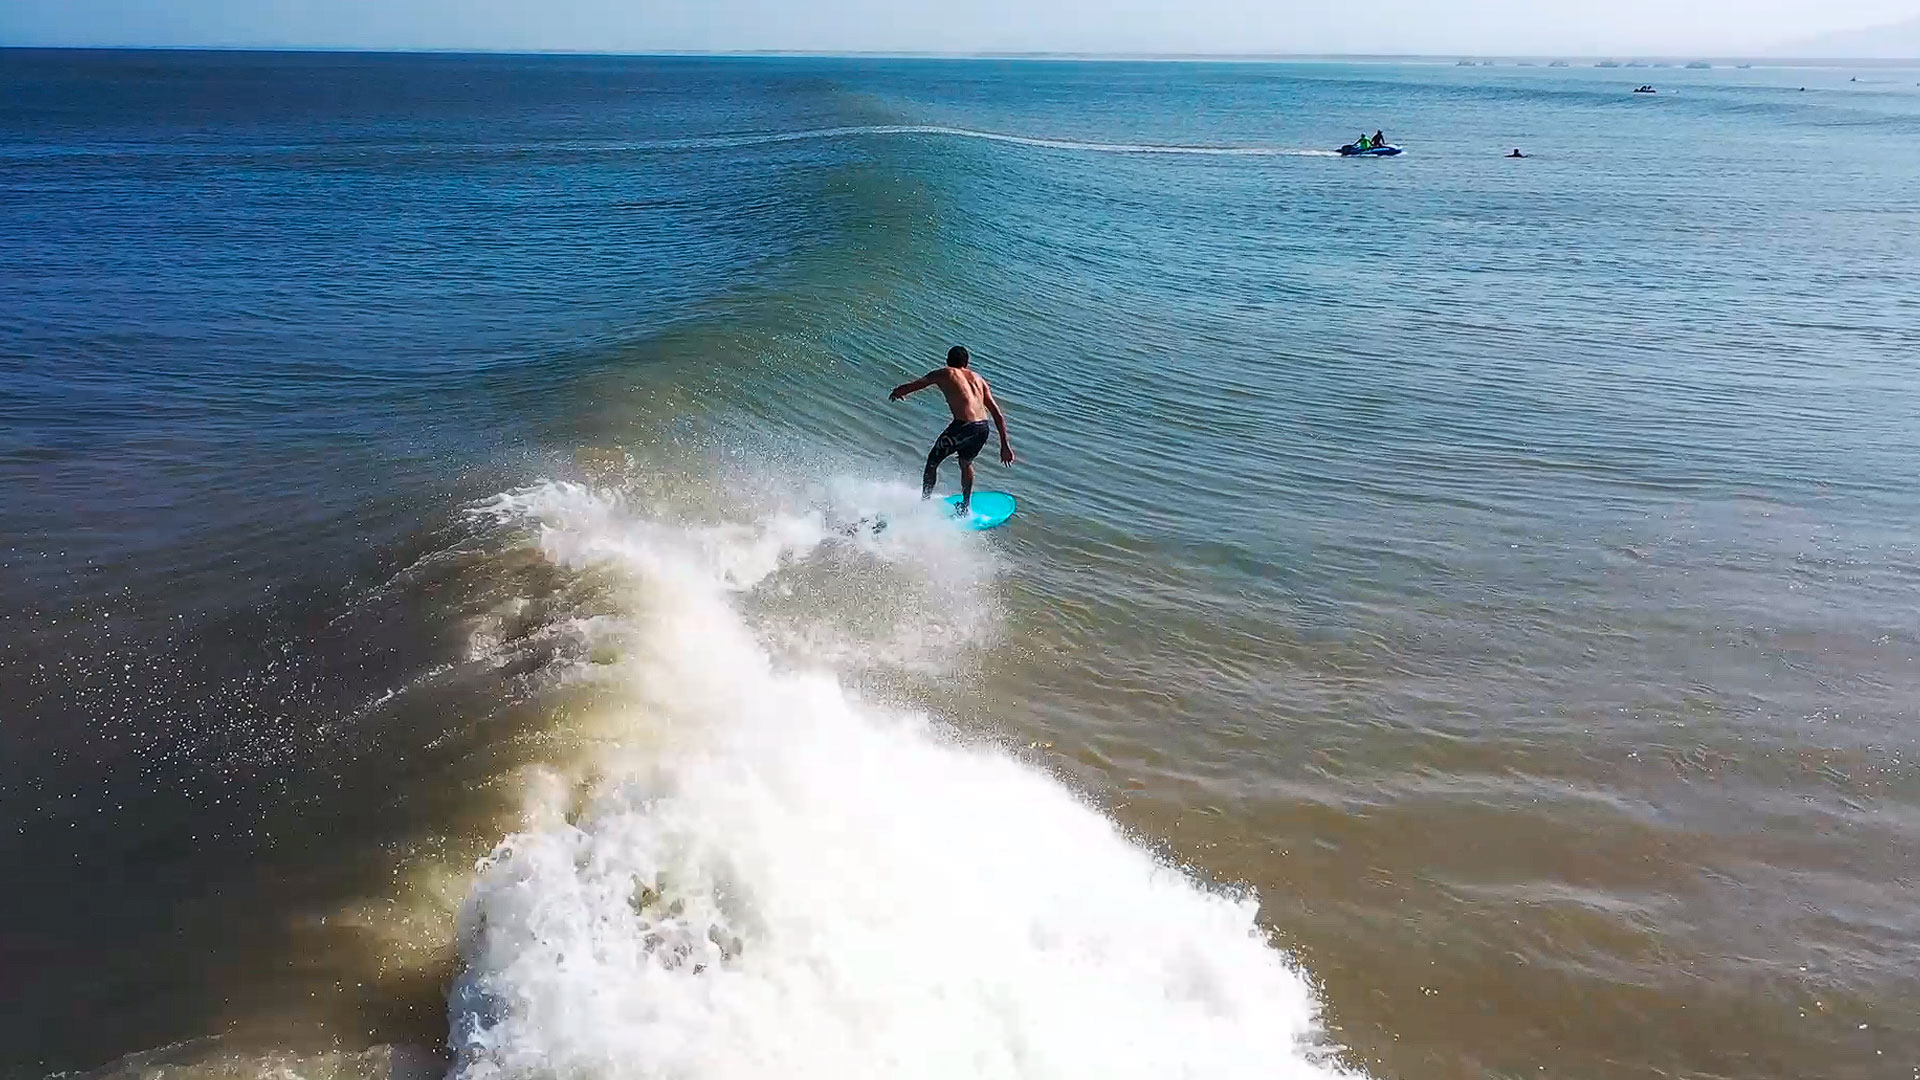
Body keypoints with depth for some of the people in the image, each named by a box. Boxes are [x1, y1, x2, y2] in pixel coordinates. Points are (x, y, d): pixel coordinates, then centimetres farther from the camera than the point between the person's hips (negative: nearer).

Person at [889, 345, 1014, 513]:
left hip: (963, 426, -5)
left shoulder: (943, 374, 11)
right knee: (966, 463, 33)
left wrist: (896, 392, 39)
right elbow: (998, 414, 17)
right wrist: (1005, 445, 19)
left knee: (932, 461, 18)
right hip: (983, 428, 5)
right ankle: (966, 507, 42)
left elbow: (904, 389, 15)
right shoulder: (978, 378, 22)